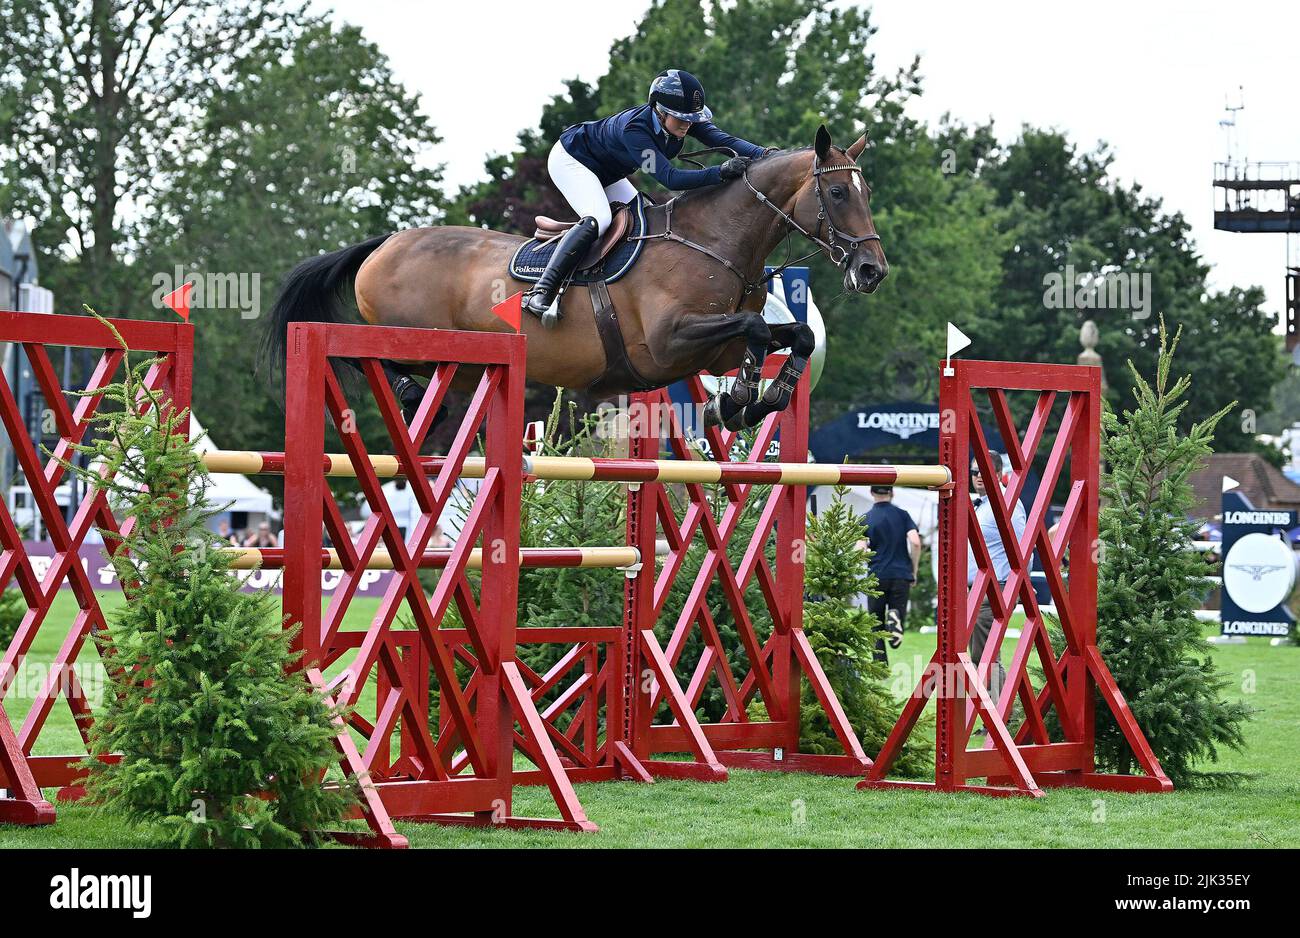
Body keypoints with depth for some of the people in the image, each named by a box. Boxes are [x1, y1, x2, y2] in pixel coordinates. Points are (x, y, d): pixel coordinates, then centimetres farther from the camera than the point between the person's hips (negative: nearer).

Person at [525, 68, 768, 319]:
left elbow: (723, 140, -26)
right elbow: (671, 179, -48)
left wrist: (764, 154, -43)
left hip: (606, 173, 9)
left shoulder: (686, 118, -20)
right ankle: (540, 292, -33)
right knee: (597, 219, -30)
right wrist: (721, 172, -58)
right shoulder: (634, 128, -41)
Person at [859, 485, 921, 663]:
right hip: (902, 575, 1)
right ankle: (895, 616, -26)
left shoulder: (866, 519, 1)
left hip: (877, 576, -1)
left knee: (876, 623, 11)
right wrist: (914, 571, 4)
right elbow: (915, 542, -7)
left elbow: (860, 550, -9)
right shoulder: (903, 515, 4)